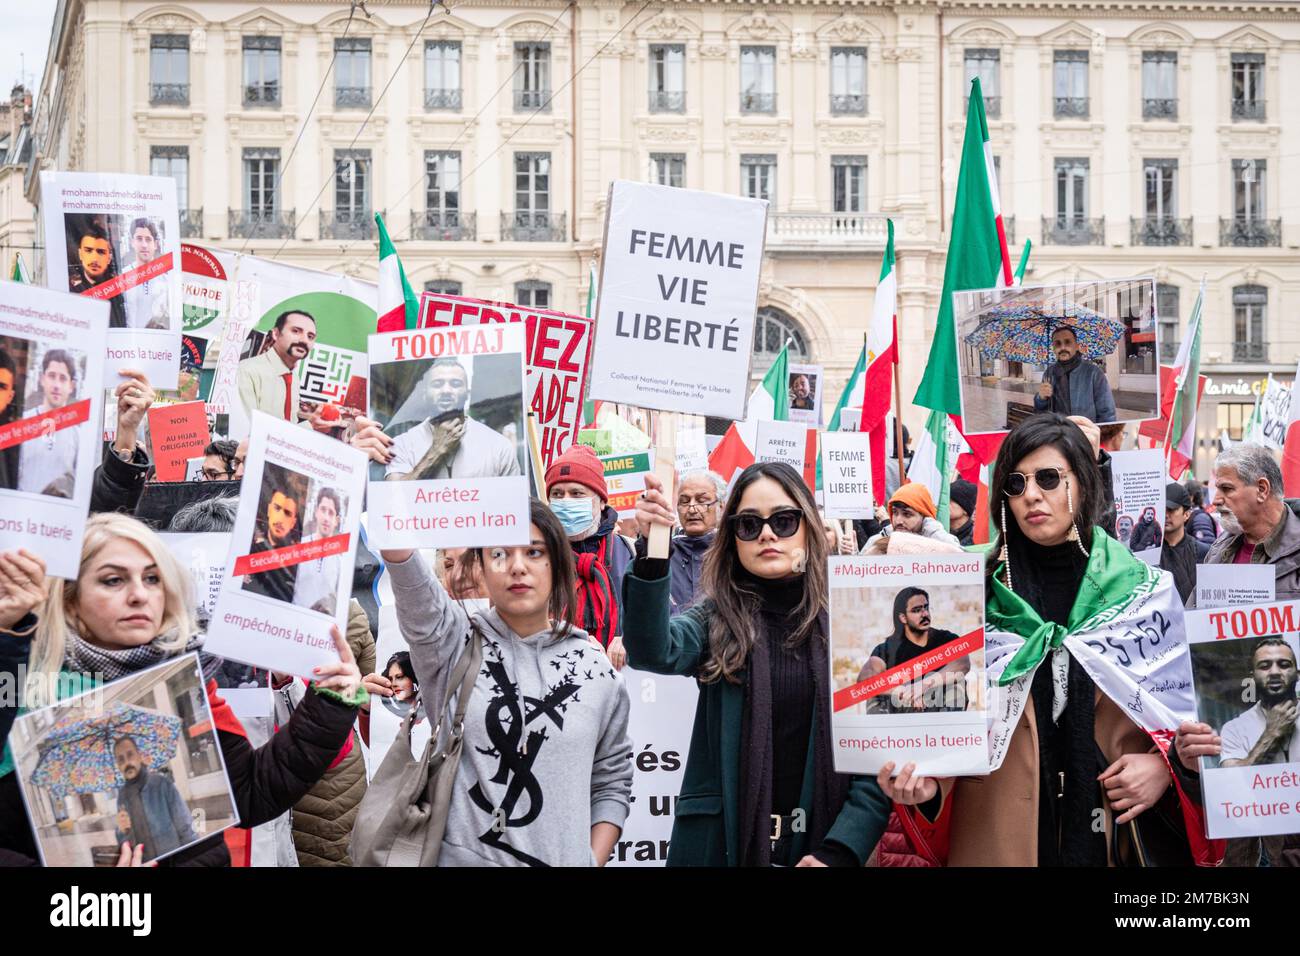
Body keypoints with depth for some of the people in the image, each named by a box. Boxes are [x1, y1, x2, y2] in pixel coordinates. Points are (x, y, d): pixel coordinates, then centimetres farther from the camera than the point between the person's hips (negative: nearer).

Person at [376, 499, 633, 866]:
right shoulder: (454, 643, -3)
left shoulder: (597, 672, 3)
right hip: (460, 857, -1)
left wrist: (593, 861, -4)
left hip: (565, 859, 1)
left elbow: (611, 783, 10)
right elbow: (412, 586, -23)